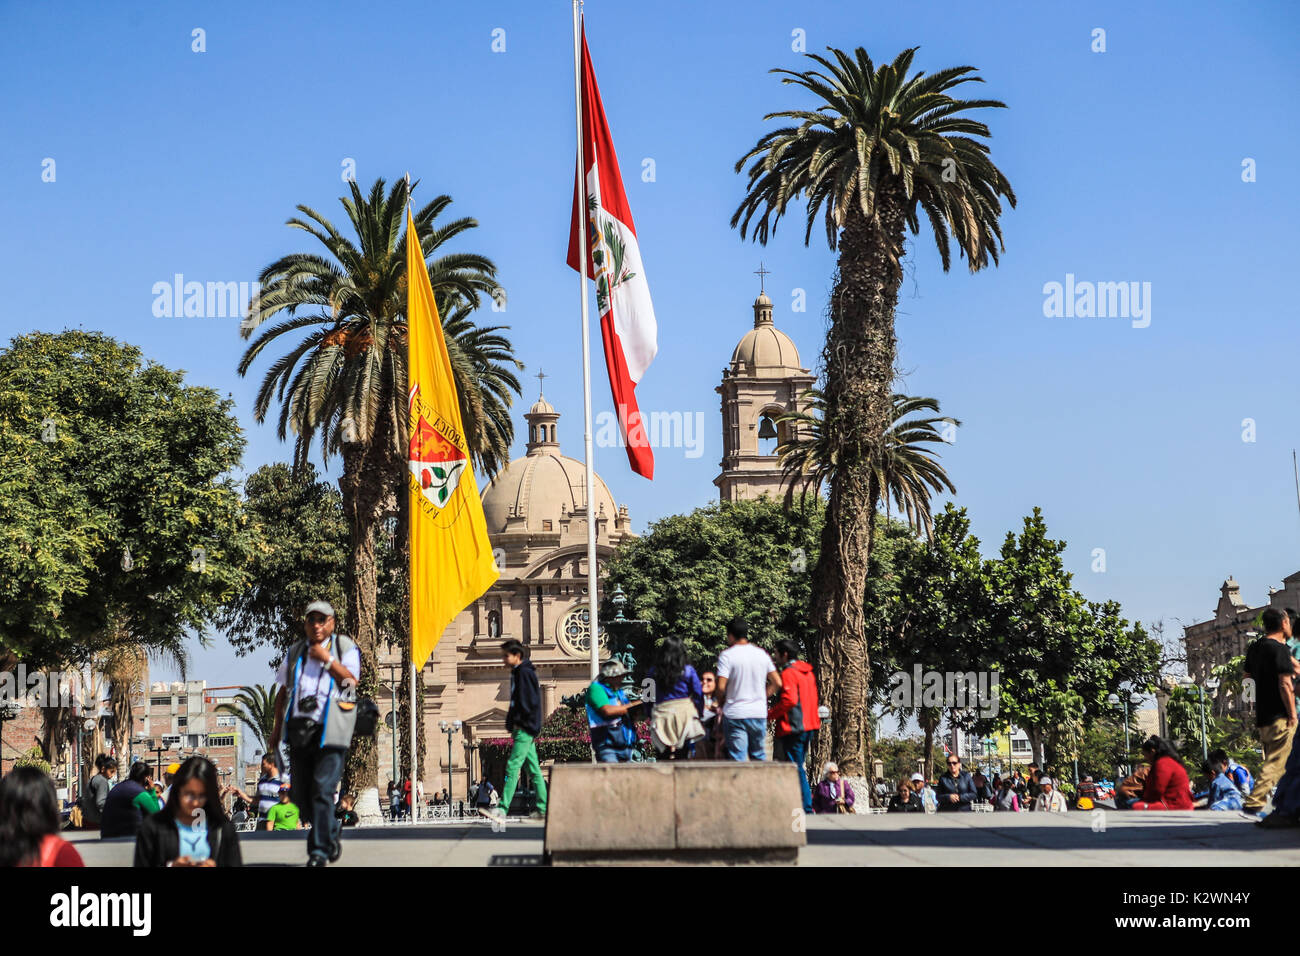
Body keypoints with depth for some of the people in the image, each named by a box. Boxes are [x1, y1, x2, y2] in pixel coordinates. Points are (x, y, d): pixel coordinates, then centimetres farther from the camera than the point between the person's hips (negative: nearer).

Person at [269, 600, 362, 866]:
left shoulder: (345, 647, 6)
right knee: (300, 792, 6)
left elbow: (351, 681, -7)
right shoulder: (295, 653, 18)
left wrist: (327, 659, -13)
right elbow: (283, 692, 22)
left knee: (323, 789, -14)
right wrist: (277, 727, 17)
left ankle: (320, 849, -11)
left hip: (331, 731, -5)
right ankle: (330, 832, 28)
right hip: (301, 730, 5)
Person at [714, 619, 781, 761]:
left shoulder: (727, 655, -7)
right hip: (759, 712, 4)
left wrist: (719, 702, 5)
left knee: (737, 758, -5)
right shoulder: (762, 654, 8)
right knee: (758, 756, 15)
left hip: (736, 713, -4)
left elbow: (721, 687, -14)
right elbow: (777, 683, 9)